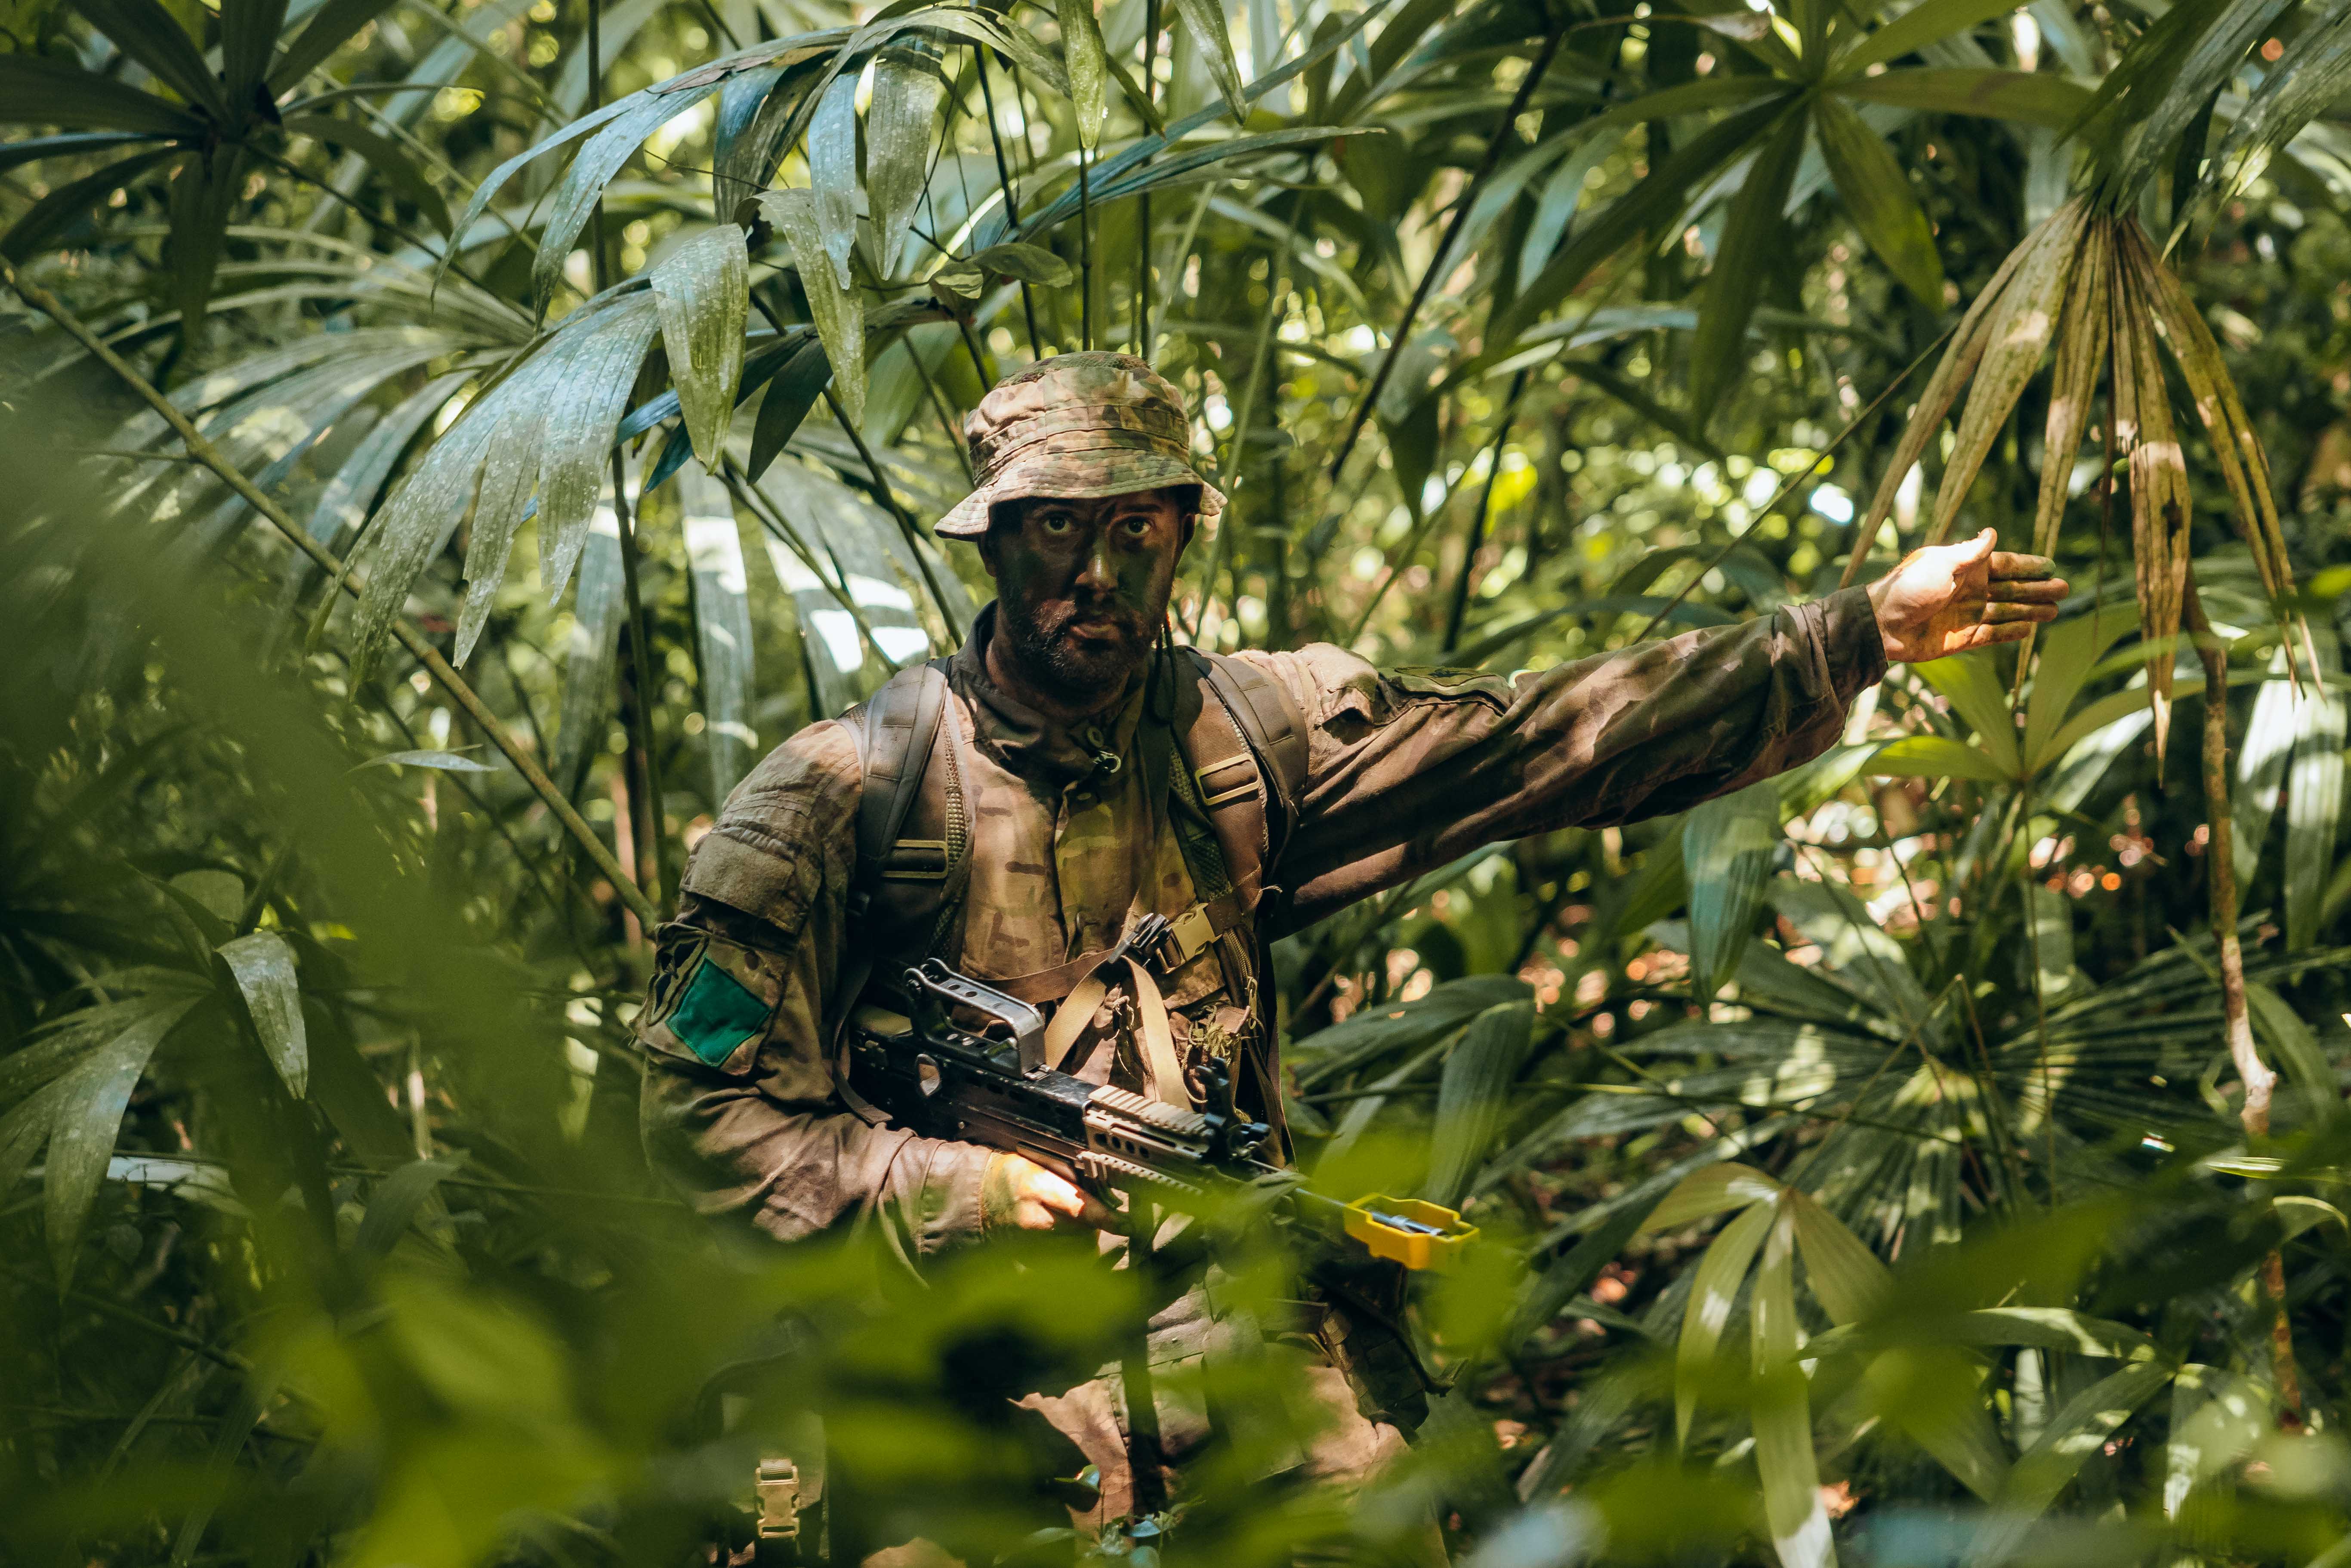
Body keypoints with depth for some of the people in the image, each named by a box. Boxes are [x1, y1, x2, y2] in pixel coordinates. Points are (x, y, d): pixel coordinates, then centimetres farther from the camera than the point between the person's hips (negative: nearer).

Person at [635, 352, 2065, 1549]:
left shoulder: (1248, 731, 9)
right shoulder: (846, 793, -1)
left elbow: (1552, 738, 5)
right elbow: (710, 1115, -2)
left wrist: (1870, 631, -1)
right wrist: (970, 1194, -13)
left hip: (1236, 1302, 3)